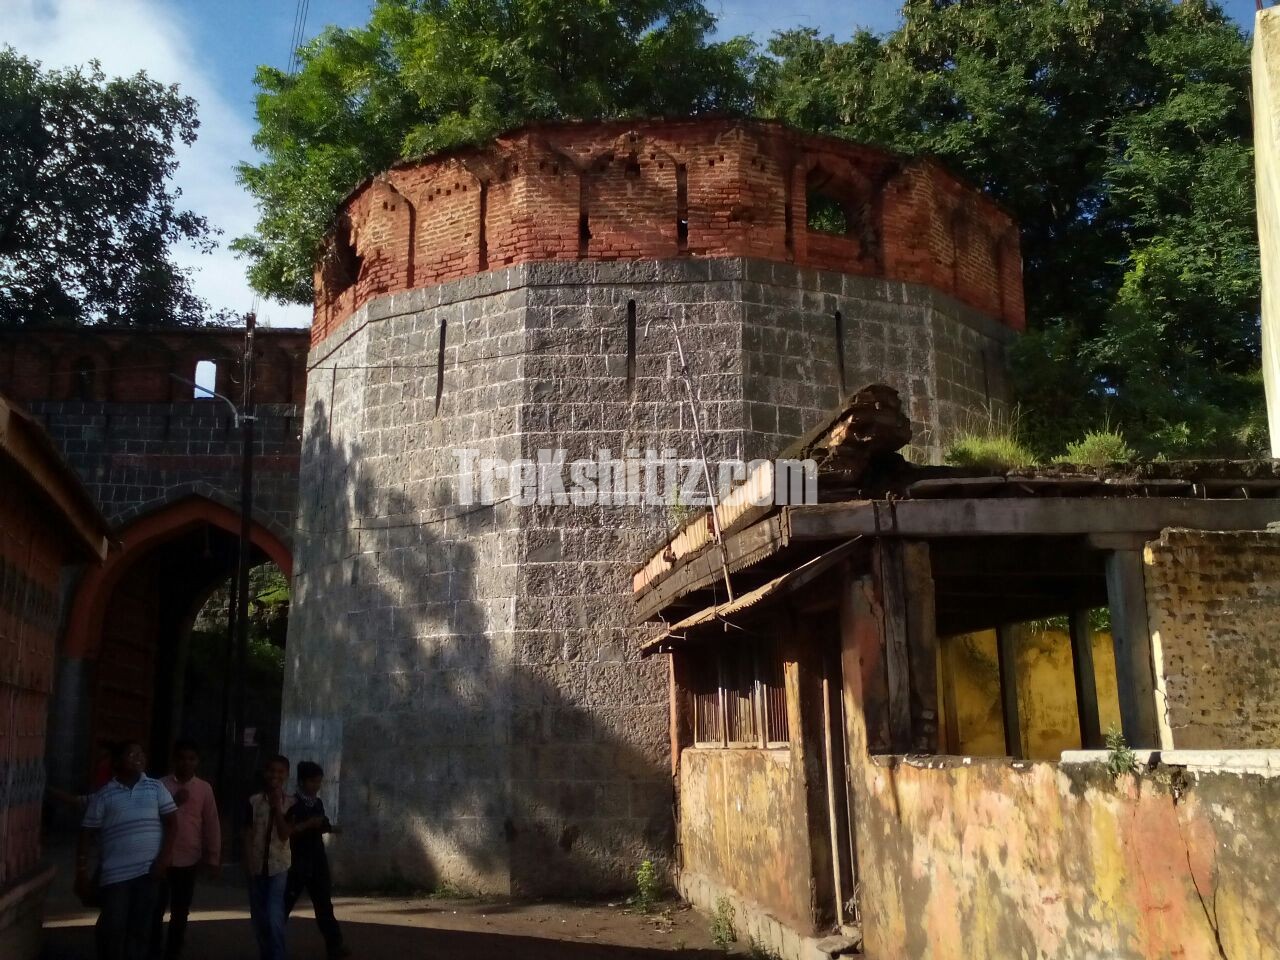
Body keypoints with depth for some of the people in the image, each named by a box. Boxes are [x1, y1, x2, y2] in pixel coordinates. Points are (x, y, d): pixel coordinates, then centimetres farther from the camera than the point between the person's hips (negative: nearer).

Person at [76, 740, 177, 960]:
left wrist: (165, 856, -6)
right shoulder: (103, 796, 2)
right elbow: (87, 835, 3)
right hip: (115, 874, -1)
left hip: (148, 870, 1)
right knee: (112, 930, -3)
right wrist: (82, 874, -2)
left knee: (140, 929, 6)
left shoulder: (156, 788, 6)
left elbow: (171, 821, 5)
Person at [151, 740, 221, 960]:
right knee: (157, 909, 3)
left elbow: (211, 823, 4)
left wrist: (213, 857, 3)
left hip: (189, 859, 1)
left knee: (180, 913, 10)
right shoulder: (161, 784, 0)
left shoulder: (204, 788, 2)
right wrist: (173, 802, -17)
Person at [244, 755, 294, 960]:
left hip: (279, 867, -2)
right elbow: (248, 835, 2)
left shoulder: (290, 804, -2)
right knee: (259, 918, 11)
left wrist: (277, 806, -14)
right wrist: (248, 863, -7)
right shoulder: (254, 801, 1)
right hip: (257, 866, 2)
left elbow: (284, 834, -11)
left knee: (274, 918, -14)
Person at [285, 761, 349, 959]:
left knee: (324, 903, 6)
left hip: (317, 860, 5)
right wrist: (307, 824, -24)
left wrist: (330, 828, 2)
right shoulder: (291, 803, -10)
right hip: (296, 861, -5)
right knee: (284, 904, 5)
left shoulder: (318, 803, 10)